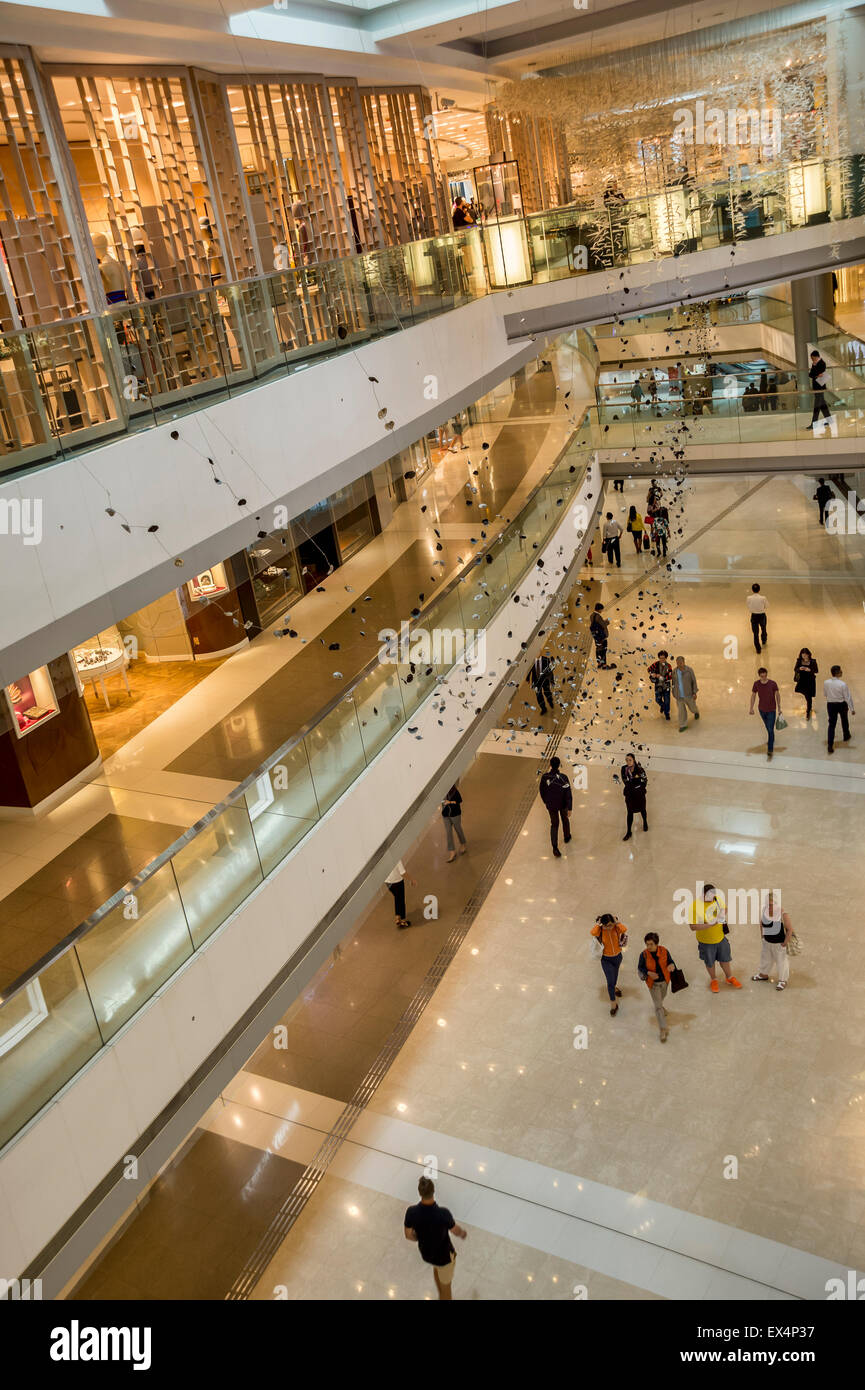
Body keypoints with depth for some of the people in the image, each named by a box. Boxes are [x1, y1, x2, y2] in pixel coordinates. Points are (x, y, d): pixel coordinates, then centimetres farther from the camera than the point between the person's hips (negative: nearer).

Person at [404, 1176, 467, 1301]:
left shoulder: (411, 1212, -28)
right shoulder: (443, 1213, -37)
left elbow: (408, 1235, -11)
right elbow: (456, 1231, -16)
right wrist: (462, 1233, 8)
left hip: (425, 1254, 4)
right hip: (444, 1255, -4)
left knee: (436, 1267, 37)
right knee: (446, 1287, 20)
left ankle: (441, 1296, 57)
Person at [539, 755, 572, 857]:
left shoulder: (545, 777, -18)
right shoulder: (563, 778, -25)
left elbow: (542, 791, -3)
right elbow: (568, 794, -20)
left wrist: (545, 801, 16)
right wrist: (570, 808, -11)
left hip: (550, 805, 1)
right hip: (563, 804, -1)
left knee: (554, 824, 13)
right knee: (565, 820, 27)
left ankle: (555, 848, 4)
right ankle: (567, 838, 51)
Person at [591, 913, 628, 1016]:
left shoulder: (616, 928, -18)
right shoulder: (600, 930, -21)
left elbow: (624, 930, -41)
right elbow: (593, 933, -45)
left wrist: (616, 922, -30)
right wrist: (598, 923, -32)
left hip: (617, 957, 2)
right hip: (606, 960, -2)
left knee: (614, 978, 27)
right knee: (610, 982, -4)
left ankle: (613, 988, 59)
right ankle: (613, 1004, 14)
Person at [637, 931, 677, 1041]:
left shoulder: (664, 951, -21)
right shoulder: (644, 954, -24)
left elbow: (670, 961, -11)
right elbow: (640, 967, -10)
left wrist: (671, 966, -35)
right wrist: (649, 973, -29)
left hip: (664, 980, 3)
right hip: (653, 983, -3)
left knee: (662, 997, 33)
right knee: (658, 1007, -2)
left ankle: (659, 1005, 67)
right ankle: (663, 1029, 9)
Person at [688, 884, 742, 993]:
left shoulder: (718, 899, -15)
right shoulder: (695, 906, -29)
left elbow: (724, 908, 8)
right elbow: (693, 927, -28)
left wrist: (723, 915, -14)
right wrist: (710, 924, -34)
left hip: (721, 938, 4)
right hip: (706, 941, -4)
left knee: (725, 959, 23)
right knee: (710, 962, 19)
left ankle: (729, 977, 49)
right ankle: (713, 980, 46)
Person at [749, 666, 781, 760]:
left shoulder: (773, 684, -19)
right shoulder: (756, 684, -12)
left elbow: (777, 694, -5)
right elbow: (753, 695, 1)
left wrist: (779, 707, -1)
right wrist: (751, 708, 0)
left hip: (771, 710, -3)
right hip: (762, 709, 3)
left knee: (771, 729, -6)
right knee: (768, 728, 23)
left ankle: (770, 749, -1)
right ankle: (772, 739, 49)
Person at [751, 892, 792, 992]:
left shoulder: (783, 914, -27)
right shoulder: (764, 911, -10)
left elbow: (790, 929, -20)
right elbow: (761, 924, 9)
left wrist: (785, 943, -17)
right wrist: (762, 936, 8)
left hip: (779, 943, -6)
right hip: (766, 942, 6)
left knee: (781, 961, 11)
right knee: (765, 958, 24)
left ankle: (783, 980, 29)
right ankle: (764, 974, 47)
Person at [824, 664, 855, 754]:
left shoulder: (826, 683, -12)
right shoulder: (843, 684, -23)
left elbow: (825, 694, 4)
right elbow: (848, 697, -16)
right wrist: (852, 709, -7)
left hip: (830, 705, 2)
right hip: (842, 705, -2)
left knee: (832, 724, 6)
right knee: (844, 721, 25)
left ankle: (830, 745, -3)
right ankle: (846, 737, 49)